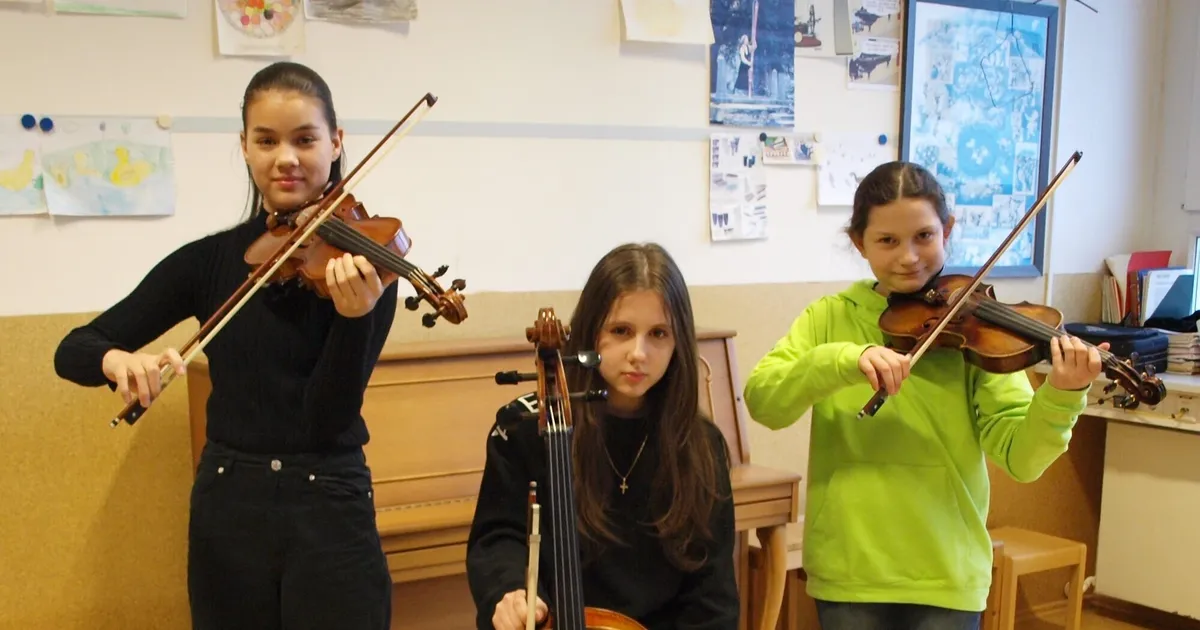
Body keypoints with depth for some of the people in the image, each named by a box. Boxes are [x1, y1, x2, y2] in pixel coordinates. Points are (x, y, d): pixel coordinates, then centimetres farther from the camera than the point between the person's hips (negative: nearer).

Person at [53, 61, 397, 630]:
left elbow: (329, 418, -14)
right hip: (227, 512, 3)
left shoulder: (362, 258, -7)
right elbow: (73, 350, 1)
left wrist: (355, 315, -31)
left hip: (330, 515, -2)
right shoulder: (210, 259, 2)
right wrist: (120, 361, -22)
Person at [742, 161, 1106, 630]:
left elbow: (1019, 458, -11)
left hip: (946, 572, 0)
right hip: (849, 569, 1)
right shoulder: (830, 318, 0)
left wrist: (1061, 395, -29)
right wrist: (843, 359, -29)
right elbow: (762, 402, -15)